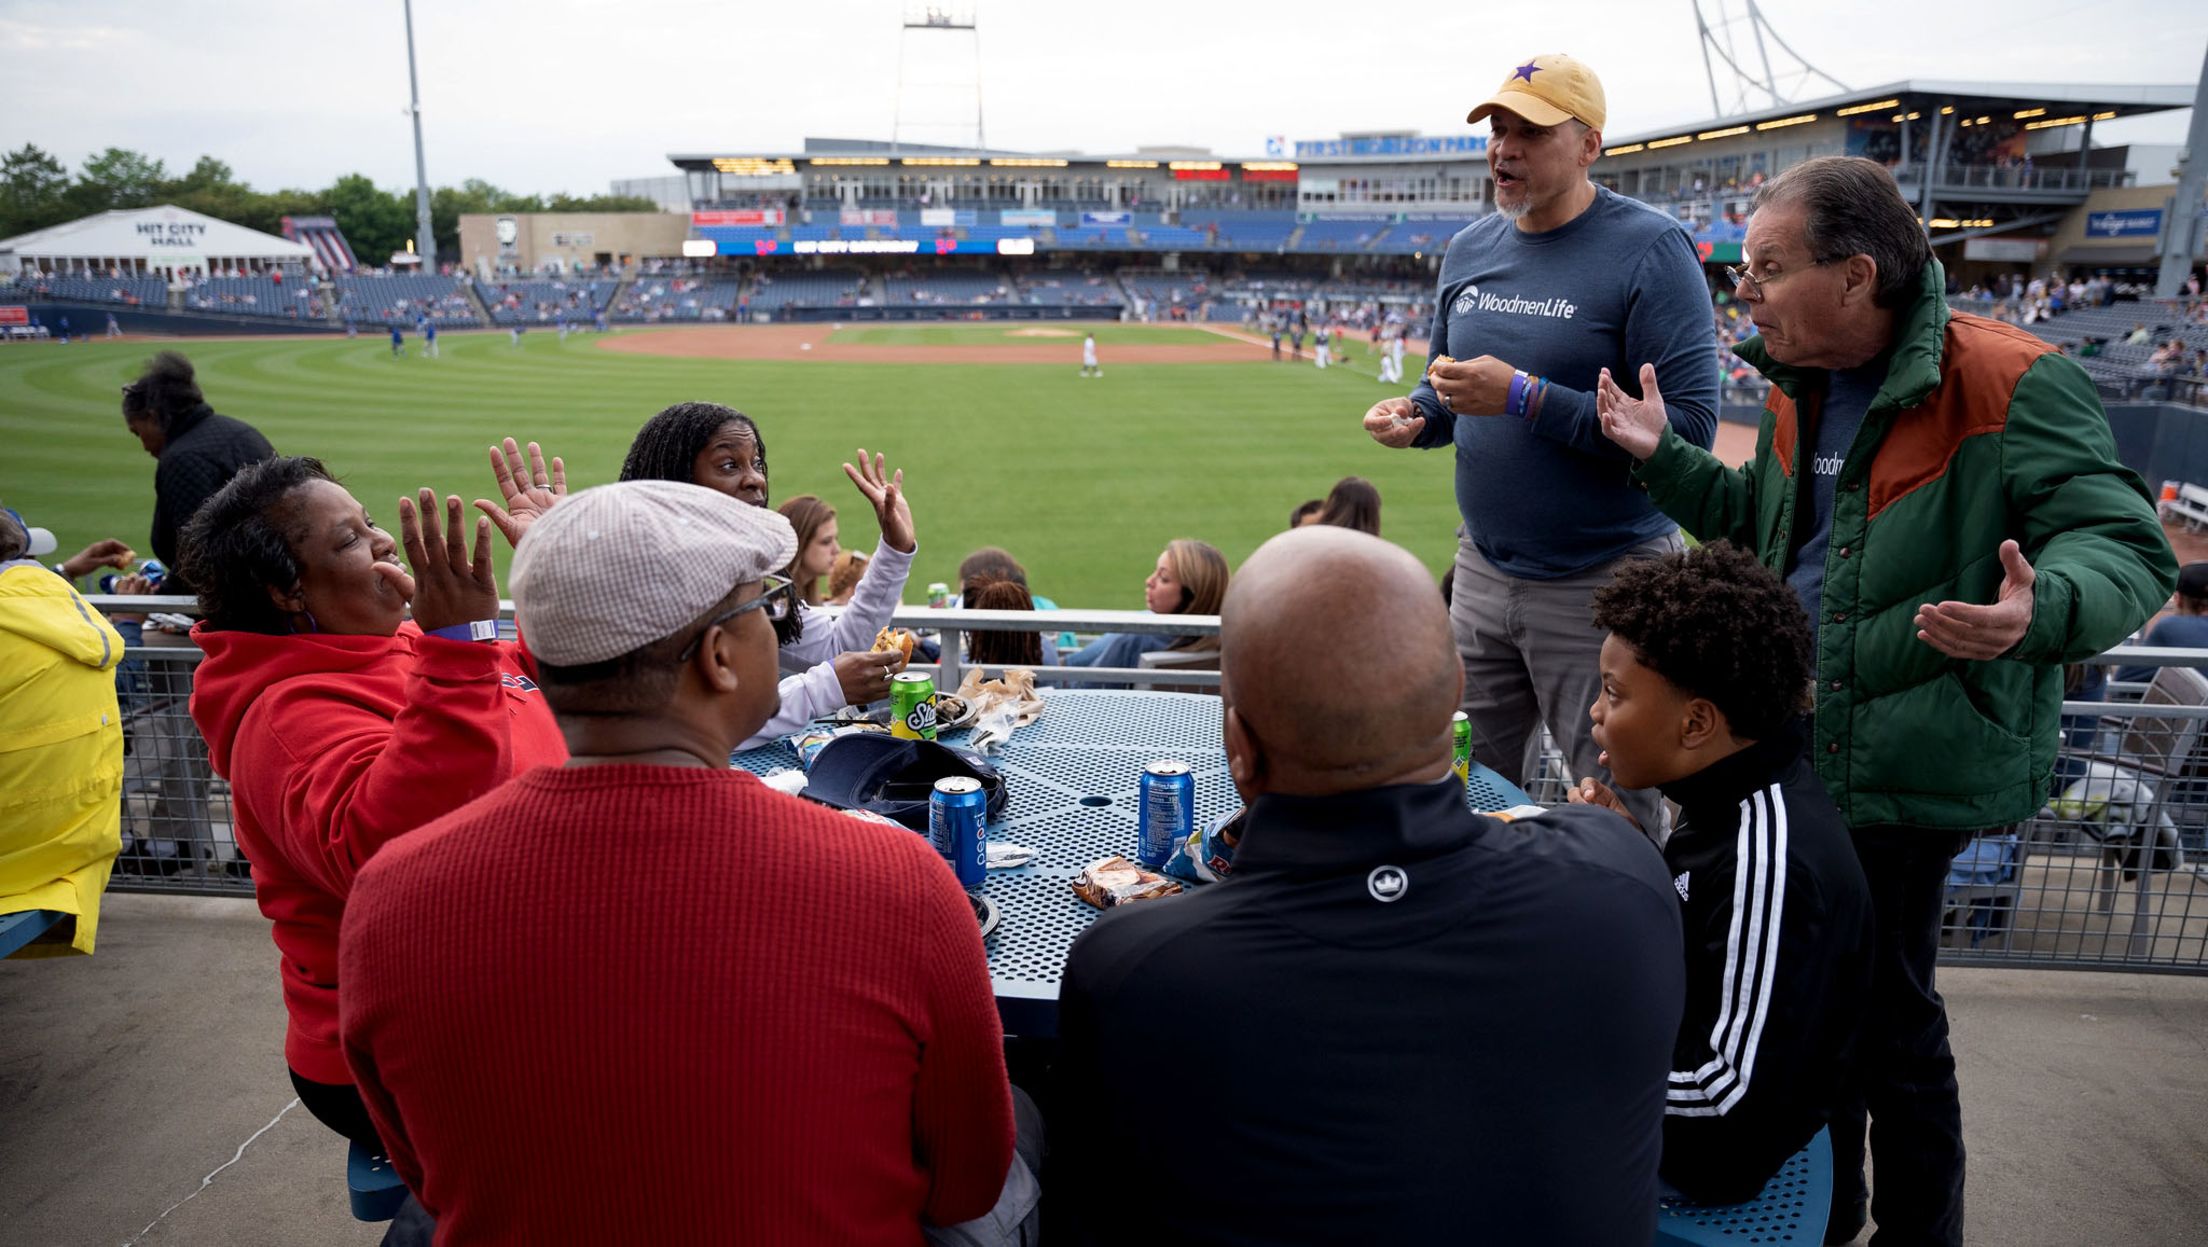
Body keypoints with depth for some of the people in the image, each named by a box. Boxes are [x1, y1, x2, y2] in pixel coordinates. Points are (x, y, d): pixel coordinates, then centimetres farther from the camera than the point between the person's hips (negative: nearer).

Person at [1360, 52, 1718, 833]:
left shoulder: (1649, 250, -11)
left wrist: (1526, 397, -23)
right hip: (1484, 571, 6)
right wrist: (1414, 416, -3)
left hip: (1603, 583, -6)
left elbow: (1690, 425, -19)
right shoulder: (1469, 250, 9)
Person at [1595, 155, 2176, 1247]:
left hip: (1908, 766, -8)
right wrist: (1664, 458, 8)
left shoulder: (2009, 384, -18)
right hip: (1799, 739, 8)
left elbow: (2126, 545, -21)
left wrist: (2039, 611, -42)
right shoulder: (1802, 385, 7)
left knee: (1883, 1009, 4)